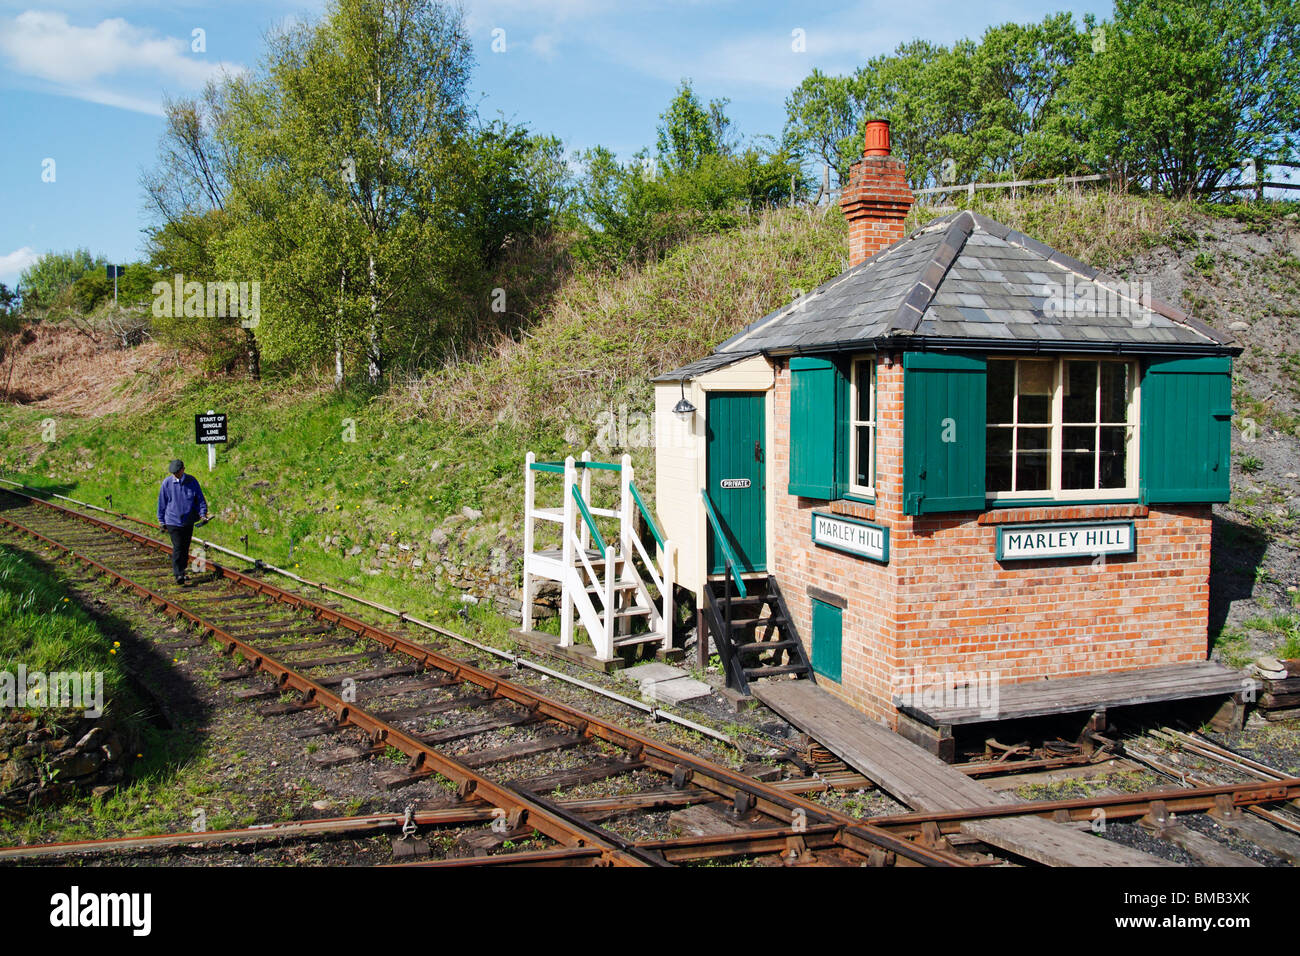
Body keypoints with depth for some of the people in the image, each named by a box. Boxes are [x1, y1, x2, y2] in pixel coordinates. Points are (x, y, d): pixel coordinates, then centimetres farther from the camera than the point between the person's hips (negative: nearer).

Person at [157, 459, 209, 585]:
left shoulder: (192, 481, -1)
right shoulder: (167, 483, -4)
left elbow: (200, 499, 7)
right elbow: (162, 502, 5)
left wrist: (202, 513, -6)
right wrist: (162, 521, 7)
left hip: (188, 521, 3)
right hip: (173, 521, -3)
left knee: (185, 547, 12)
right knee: (177, 547, -11)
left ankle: (182, 569, 27)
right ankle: (178, 574, -10)